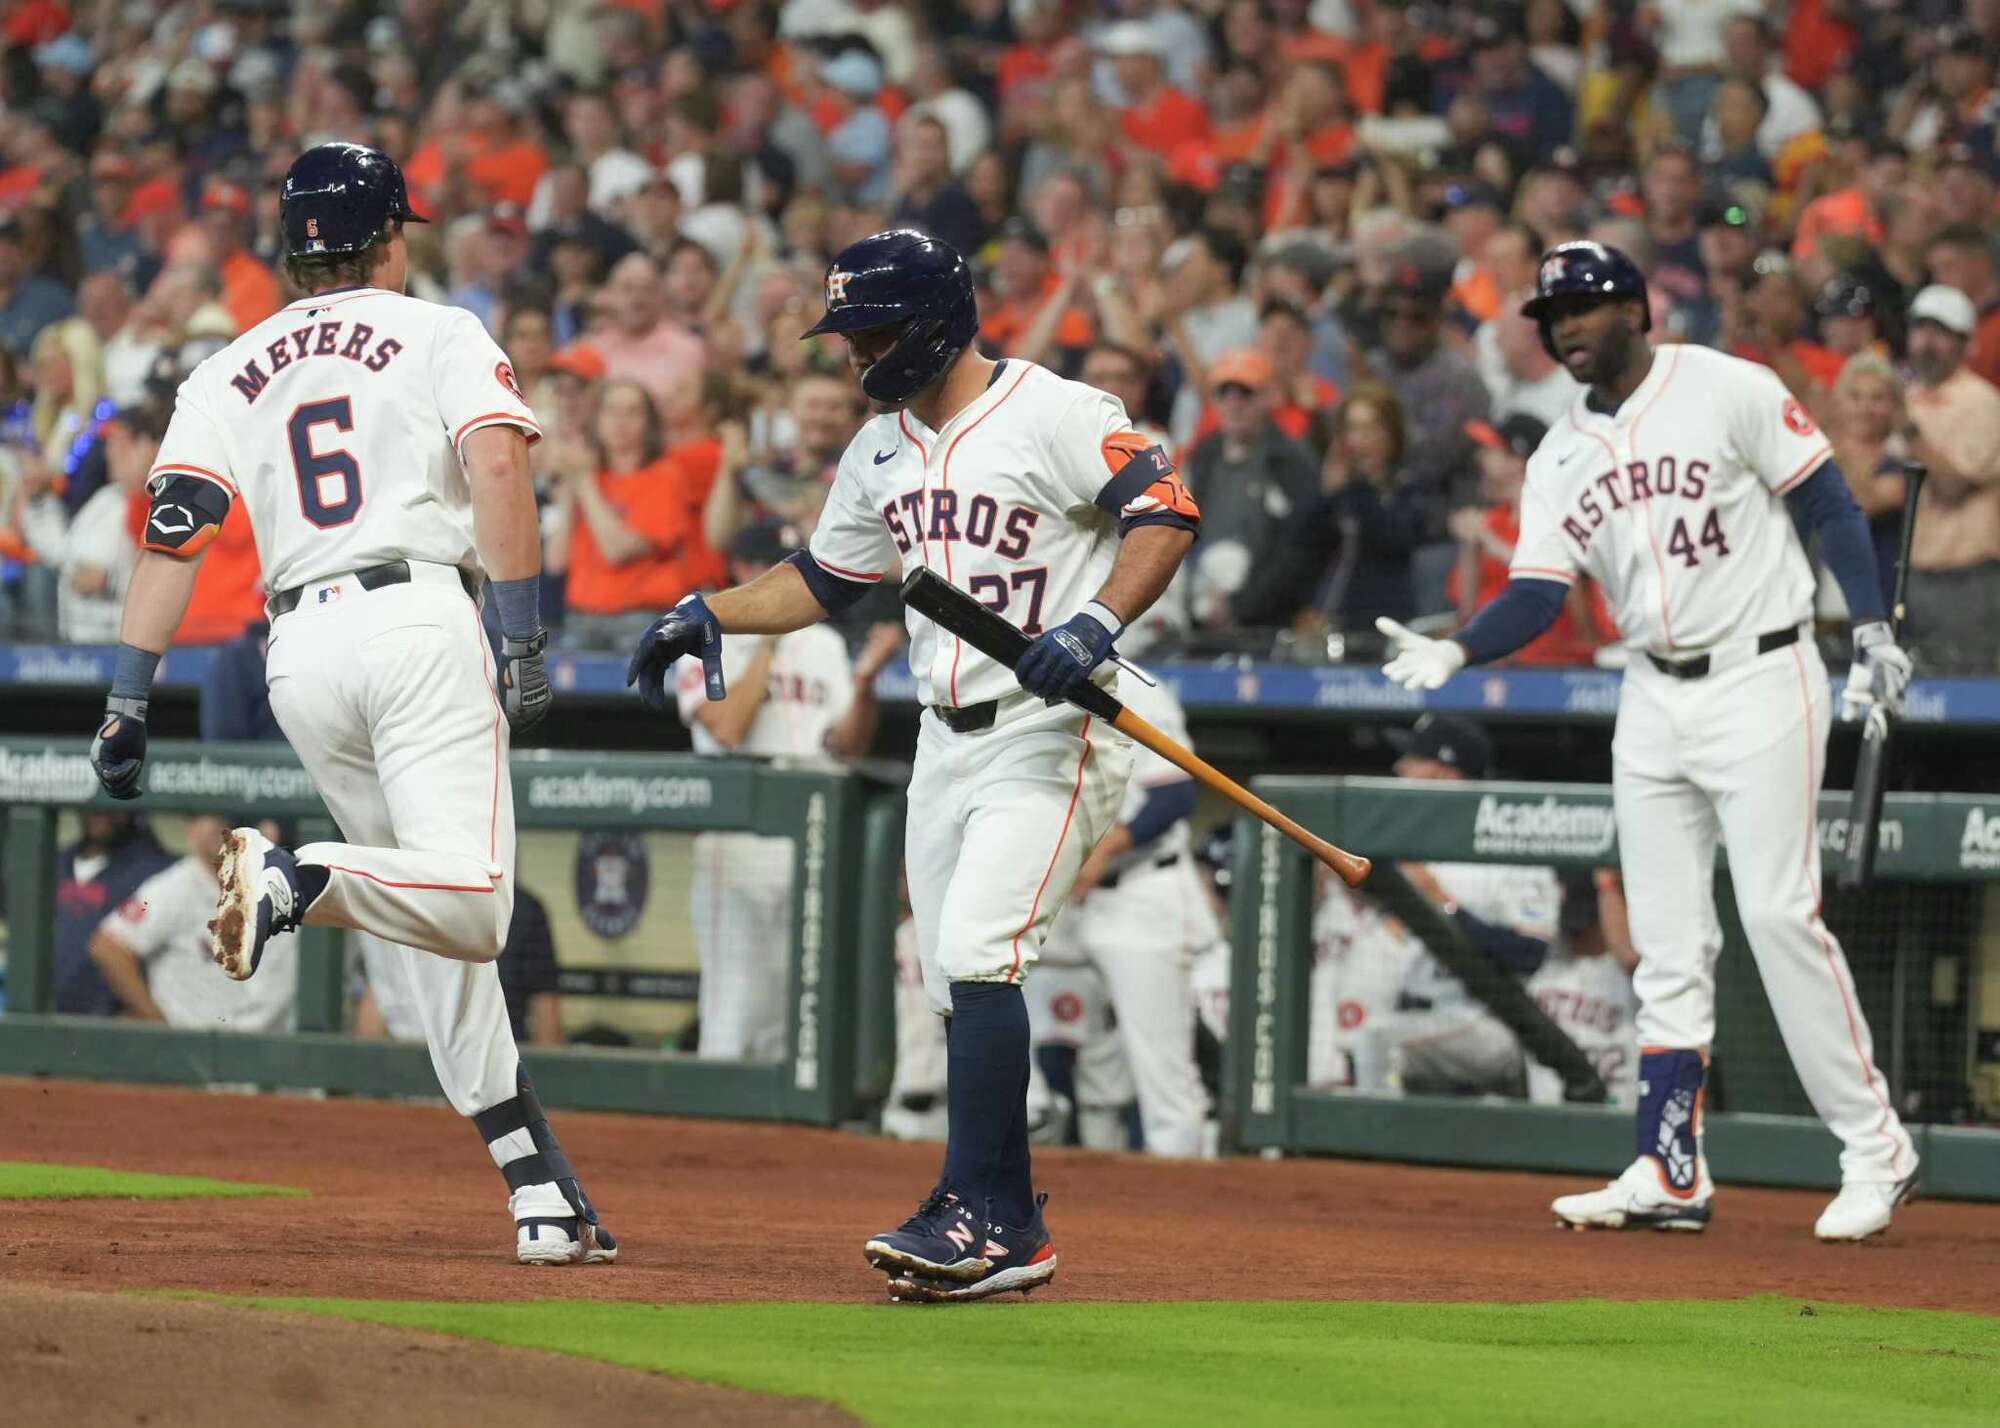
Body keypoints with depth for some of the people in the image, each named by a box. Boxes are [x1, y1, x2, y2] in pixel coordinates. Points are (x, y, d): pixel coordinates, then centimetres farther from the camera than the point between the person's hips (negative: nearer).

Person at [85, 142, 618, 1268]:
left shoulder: (231, 372, 19)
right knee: (469, 902, -13)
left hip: (300, 649, 5)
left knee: (444, 934, 11)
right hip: (419, 621, -5)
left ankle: (541, 1193, 4)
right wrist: (526, 637, -12)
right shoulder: (441, 335, 10)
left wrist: (129, 700, 4)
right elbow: (497, 463, -9)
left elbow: (174, 531, 7)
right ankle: (298, 878, -40)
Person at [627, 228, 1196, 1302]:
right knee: (960, 988, 5)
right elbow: (825, 577, 24)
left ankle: (976, 1214, -20)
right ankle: (1007, 1236, 10)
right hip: (947, 741, 8)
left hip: (1050, 731, -8)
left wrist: (1095, 625, -29)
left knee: (977, 955, -20)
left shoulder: (1056, 415, -11)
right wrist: (710, 615, 11)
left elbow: (1166, 513, -15)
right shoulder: (881, 449, 14)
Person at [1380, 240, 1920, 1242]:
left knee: (1780, 914, -13)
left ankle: (1873, 1148, -4)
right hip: (1653, 701, 6)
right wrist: (1455, 653, -15)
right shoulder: (1560, 460, 10)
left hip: (1761, 680, -6)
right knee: (1667, 941, 4)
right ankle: (1671, 1174, 6)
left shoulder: (1728, 390, -6)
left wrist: (1872, 628, -15)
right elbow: (1537, 594, 3)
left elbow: (1829, 502, -5)